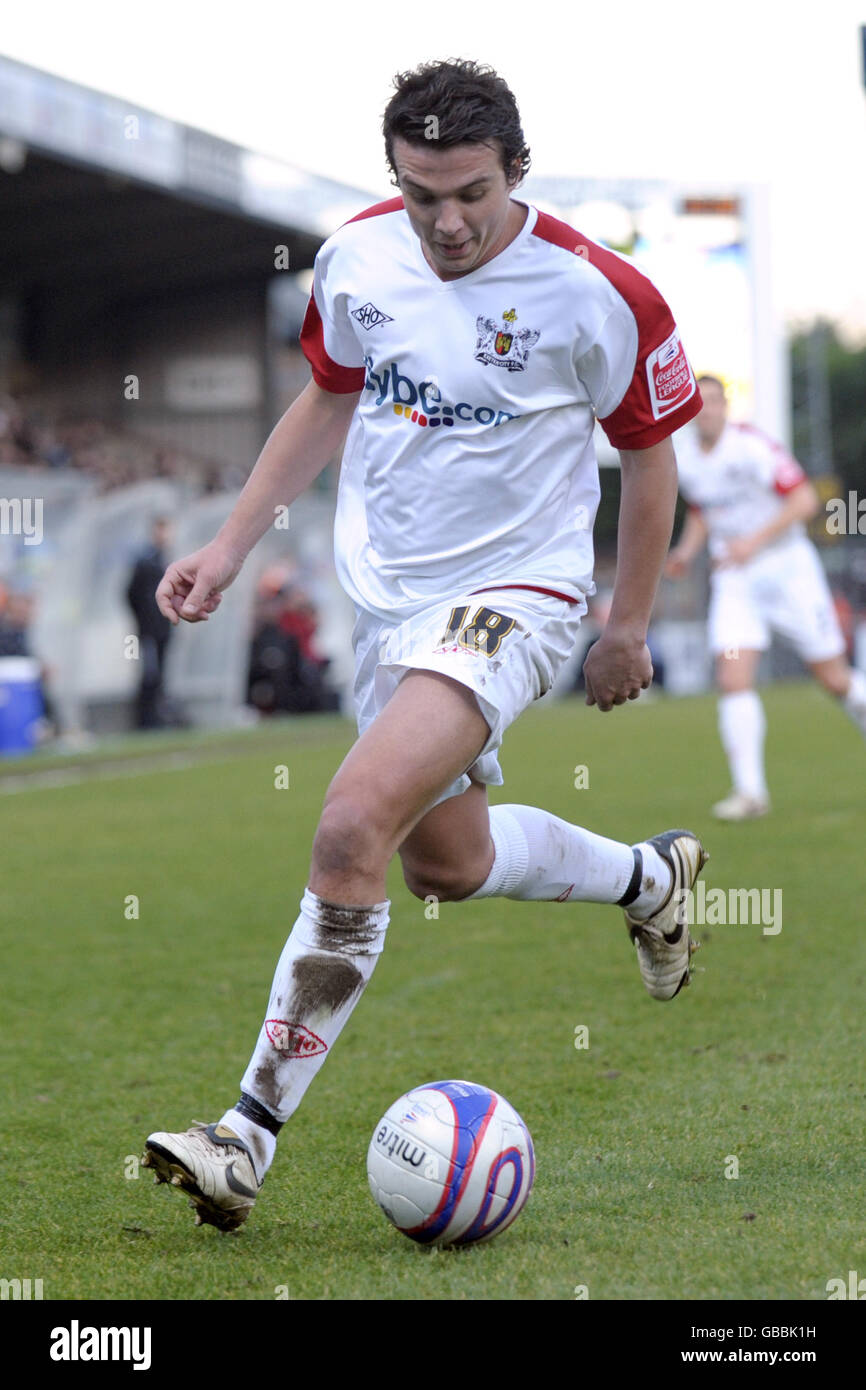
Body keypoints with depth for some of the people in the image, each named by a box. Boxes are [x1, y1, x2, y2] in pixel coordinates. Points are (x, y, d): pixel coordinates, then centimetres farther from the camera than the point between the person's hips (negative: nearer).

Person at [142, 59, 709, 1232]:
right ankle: (650, 878, 50)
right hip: (386, 592, 7)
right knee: (448, 862, 19)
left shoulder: (597, 295, -16)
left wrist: (629, 626, 5)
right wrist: (229, 547, 9)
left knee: (354, 826, -25)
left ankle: (252, 1134, -20)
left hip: (511, 594, -7)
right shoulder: (357, 258, -3)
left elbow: (650, 457, -2)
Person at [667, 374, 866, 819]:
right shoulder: (682, 461, 3)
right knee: (733, 680, -13)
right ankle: (749, 791, -12)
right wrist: (687, 549, 2)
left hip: (786, 569, -4)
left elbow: (804, 499, -18)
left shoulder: (751, 446, -17)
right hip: (734, 581, 4)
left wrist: (755, 541, -24)